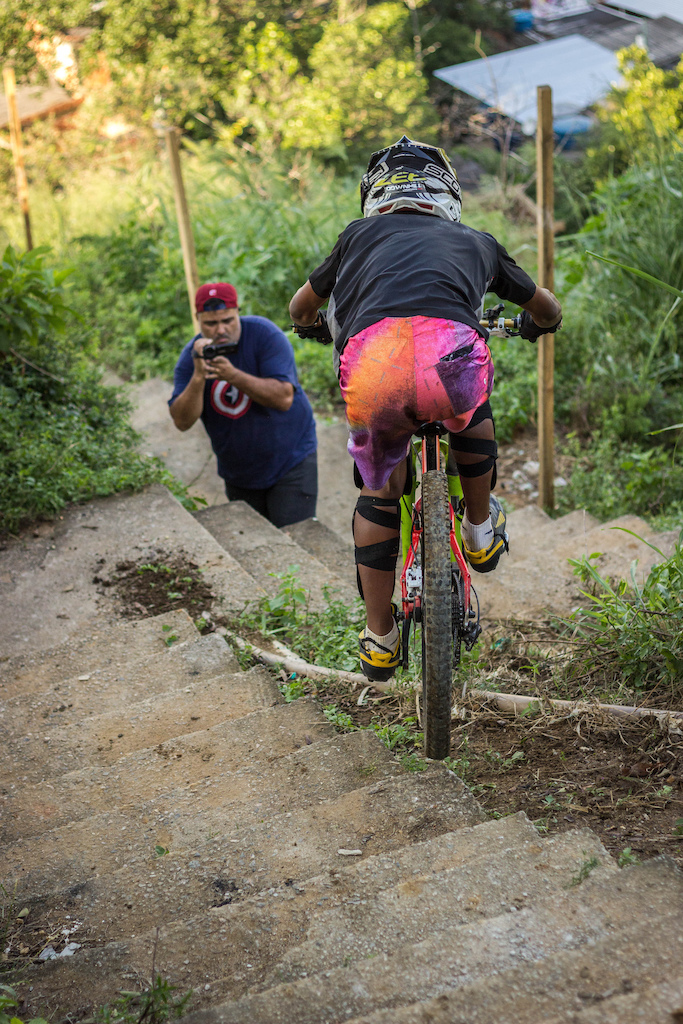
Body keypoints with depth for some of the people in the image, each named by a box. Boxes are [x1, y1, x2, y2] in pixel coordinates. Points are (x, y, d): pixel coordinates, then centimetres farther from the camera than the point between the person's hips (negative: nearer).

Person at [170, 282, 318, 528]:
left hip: (290, 461, -4)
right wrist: (198, 377, -31)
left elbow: (284, 398, -27)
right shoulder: (191, 355, -7)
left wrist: (233, 375, -37)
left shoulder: (264, 334, -17)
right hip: (239, 475, 4)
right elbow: (182, 422, -15)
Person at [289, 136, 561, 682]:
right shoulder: (475, 240, 35)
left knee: (379, 495, 25)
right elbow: (550, 310, 50)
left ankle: (380, 641, 29)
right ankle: (481, 533, 47)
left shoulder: (360, 233, 35)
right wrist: (533, 325, 73)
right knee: (470, 412, 37)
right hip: (451, 356, 0)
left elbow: (301, 307, 50)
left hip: (370, 362, 0)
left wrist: (318, 327, 73)